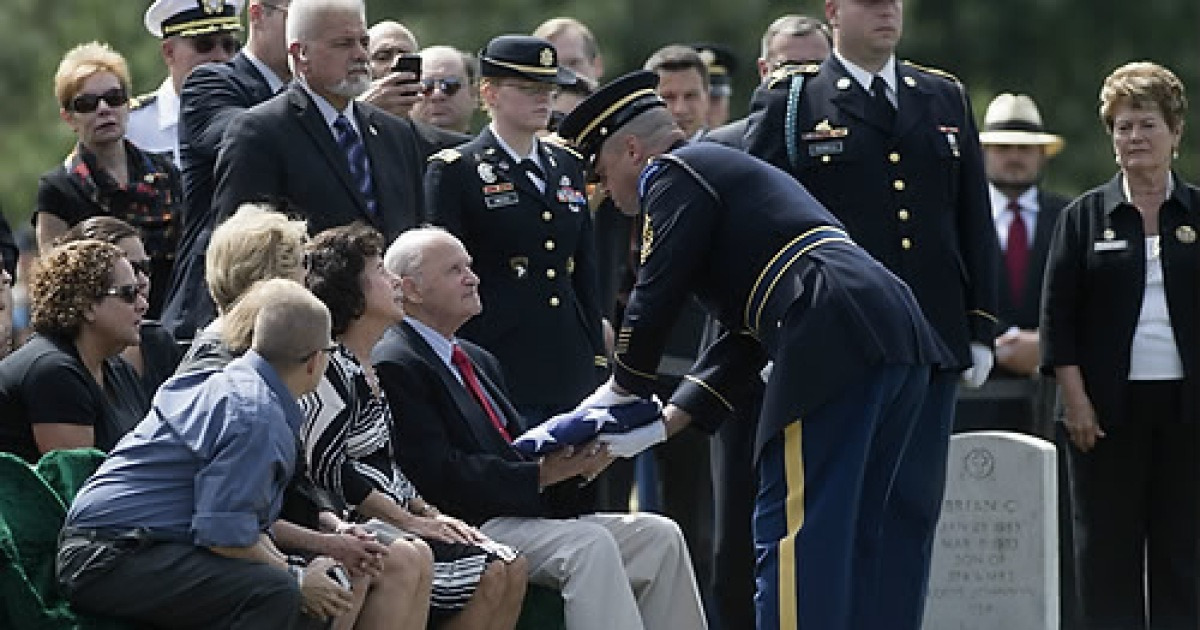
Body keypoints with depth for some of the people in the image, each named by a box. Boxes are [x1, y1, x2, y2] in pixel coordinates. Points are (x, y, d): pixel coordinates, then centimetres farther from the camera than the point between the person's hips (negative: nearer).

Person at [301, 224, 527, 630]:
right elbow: (327, 467, -19)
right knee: (487, 575, -20)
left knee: (512, 567, -4)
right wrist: (411, 521, -15)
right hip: (356, 528, -10)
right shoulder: (332, 368, -12)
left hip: (388, 518, 10)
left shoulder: (364, 368, 19)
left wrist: (429, 513, 7)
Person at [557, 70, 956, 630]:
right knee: (856, 537, 12)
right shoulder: (727, 168, 33)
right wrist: (675, 415, 23)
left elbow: (656, 296, -3)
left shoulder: (673, 175, 4)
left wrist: (624, 387, 14)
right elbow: (749, 332, 29)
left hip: (836, 346, -10)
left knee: (793, 532, -9)